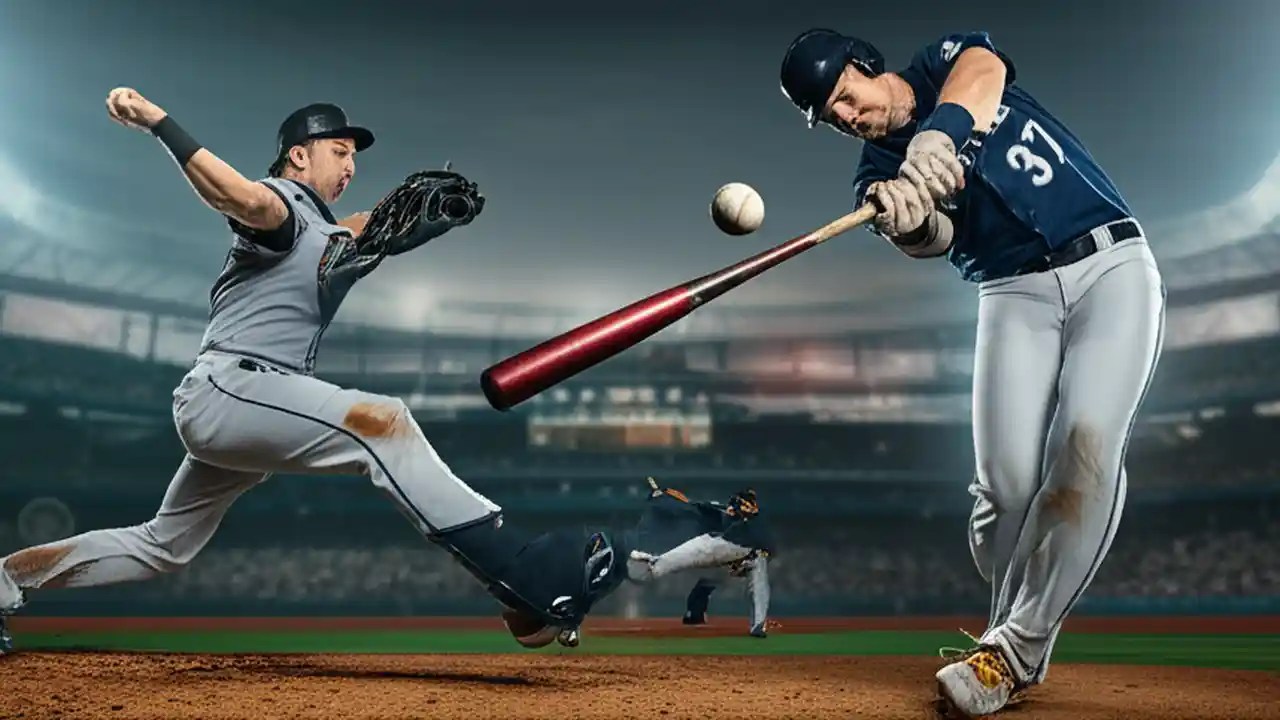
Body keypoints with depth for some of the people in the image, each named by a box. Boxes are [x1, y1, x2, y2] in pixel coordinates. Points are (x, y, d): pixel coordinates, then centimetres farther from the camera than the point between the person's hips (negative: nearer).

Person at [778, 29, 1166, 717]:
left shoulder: (947, 61, 6)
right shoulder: (878, 174, 5)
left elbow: (983, 70, -20)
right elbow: (932, 239, -17)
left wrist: (939, 132, -42)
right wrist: (905, 220, -42)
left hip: (1112, 260, -1)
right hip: (1016, 292, 2)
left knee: (1087, 447, -22)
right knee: (1006, 482, -15)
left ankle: (1014, 646, -17)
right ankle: (1017, 642, 6)